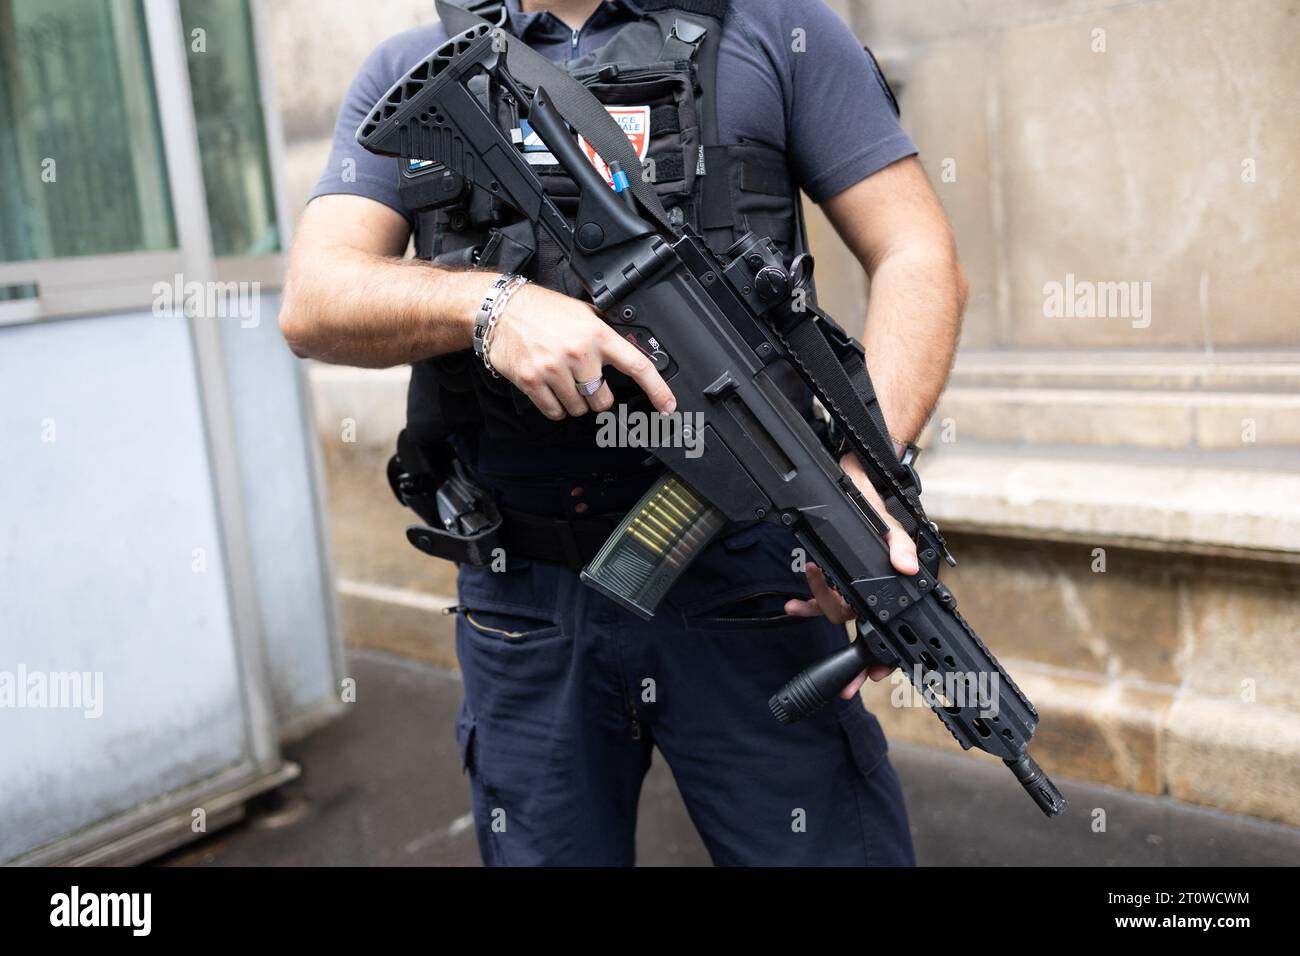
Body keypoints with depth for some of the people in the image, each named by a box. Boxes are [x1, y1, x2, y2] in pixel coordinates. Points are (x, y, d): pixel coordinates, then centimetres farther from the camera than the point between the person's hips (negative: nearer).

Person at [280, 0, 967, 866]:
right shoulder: (412, 74, 9)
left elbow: (919, 258, -2)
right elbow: (312, 304, -1)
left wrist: (871, 466, -19)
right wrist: (487, 300, -21)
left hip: (739, 578, -2)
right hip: (523, 599, 3)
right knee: (546, 846, 17)